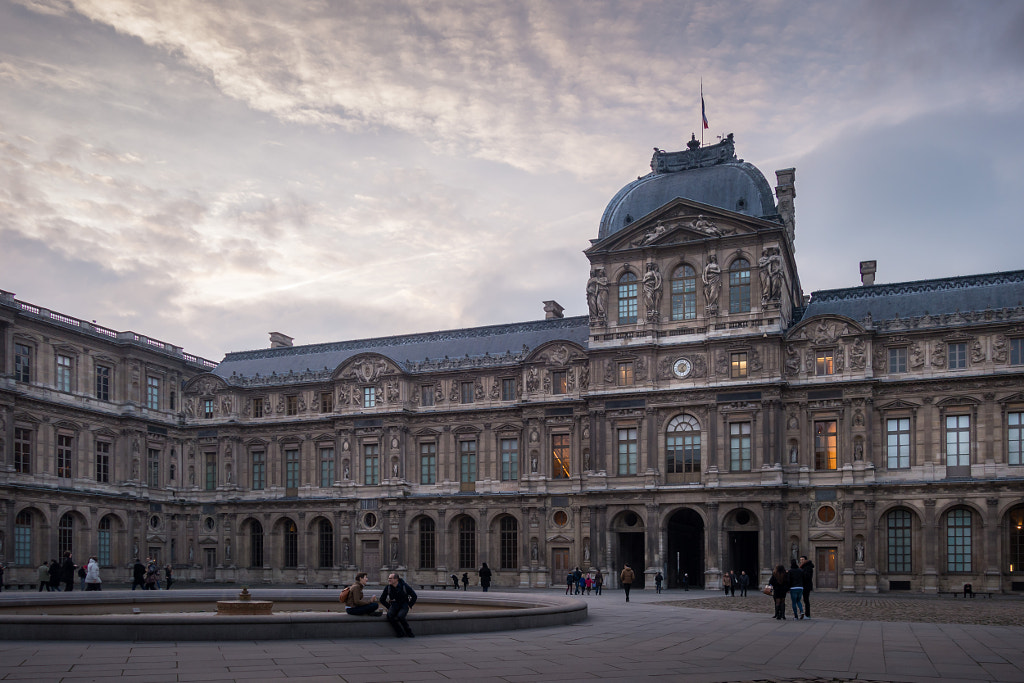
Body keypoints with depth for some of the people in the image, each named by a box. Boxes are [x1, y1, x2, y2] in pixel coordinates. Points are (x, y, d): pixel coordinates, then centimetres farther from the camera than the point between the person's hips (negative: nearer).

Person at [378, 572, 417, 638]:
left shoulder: (404, 586, -11)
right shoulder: (387, 587, -5)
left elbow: (414, 596, 1)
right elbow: (382, 599, 10)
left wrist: (409, 606, -3)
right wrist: (388, 607, 1)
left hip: (404, 605, -3)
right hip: (394, 605, 3)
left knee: (400, 616, -35)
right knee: (389, 615, -31)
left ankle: (409, 632, -13)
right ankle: (400, 633, -18)